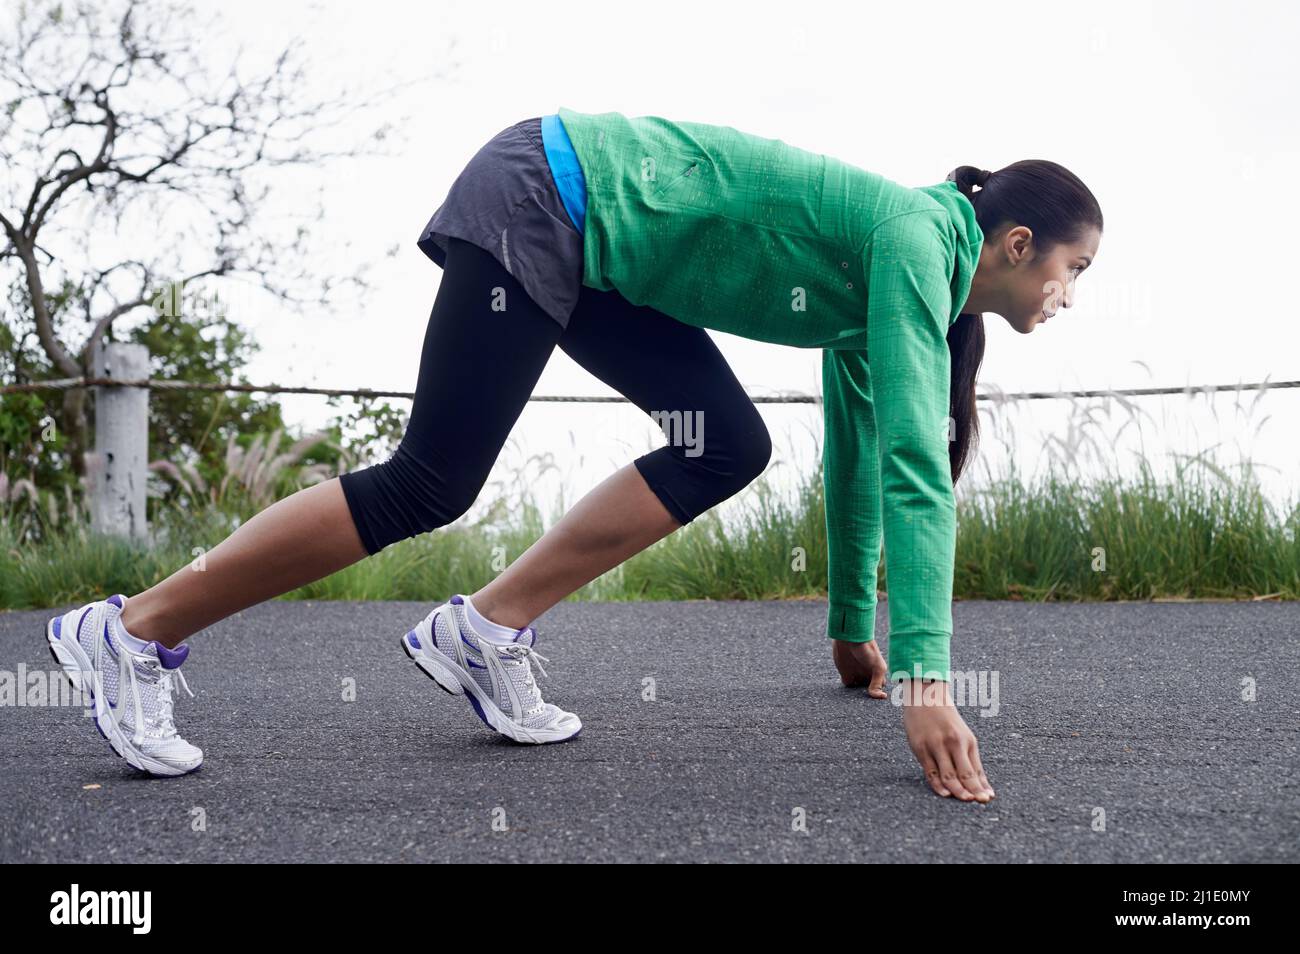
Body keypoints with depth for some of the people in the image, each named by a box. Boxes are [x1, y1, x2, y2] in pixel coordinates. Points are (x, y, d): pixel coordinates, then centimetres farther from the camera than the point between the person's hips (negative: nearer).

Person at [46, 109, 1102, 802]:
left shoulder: (873, 288, 12)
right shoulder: (916, 236, -15)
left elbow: (859, 450, 22)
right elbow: (914, 459, -25)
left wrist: (853, 627, 26)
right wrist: (925, 676, -28)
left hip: (592, 246, 10)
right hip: (538, 206, -9)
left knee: (729, 446, 1)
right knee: (429, 483, -10)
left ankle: (486, 632, -1)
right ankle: (133, 632, -1)